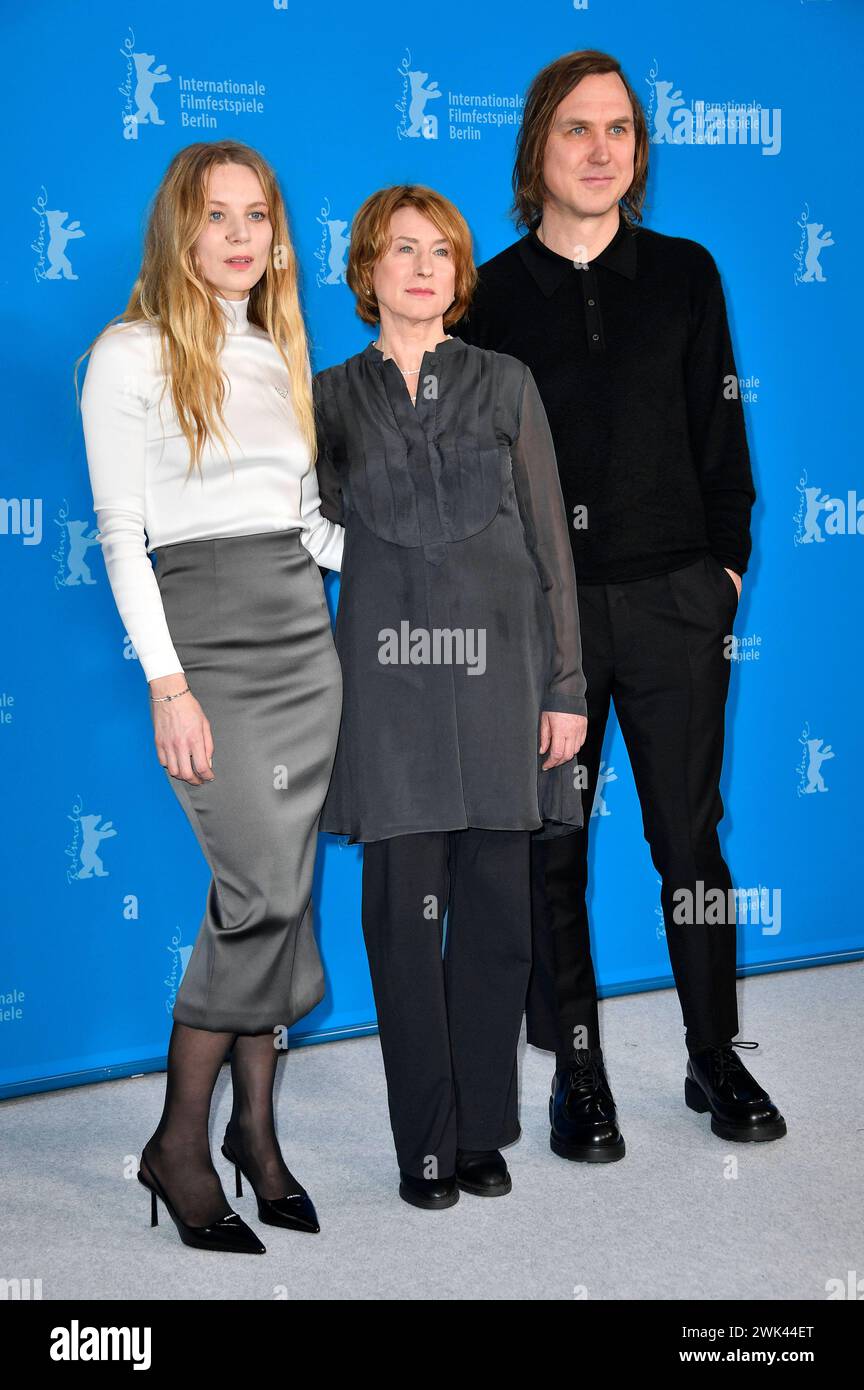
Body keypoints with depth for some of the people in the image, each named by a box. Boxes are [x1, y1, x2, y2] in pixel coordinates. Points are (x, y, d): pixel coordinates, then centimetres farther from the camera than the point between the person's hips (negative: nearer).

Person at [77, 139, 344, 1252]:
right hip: (204, 634, -6)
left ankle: (256, 1127, 19)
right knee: (265, 890, -12)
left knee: (276, 890, 6)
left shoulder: (279, 355, 16)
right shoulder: (131, 355, -2)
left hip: (303, 632, 6)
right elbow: (121, 531, -8)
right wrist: (168, 683, -15)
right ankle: (180, 1142, 3)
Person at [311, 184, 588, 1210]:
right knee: (404, 907, 0)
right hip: (388, 675, 0)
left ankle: (484, 1133, 17)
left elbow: (548, 540, 6)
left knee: (496, 908, 4)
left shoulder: (506, 384, 8)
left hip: (497, 668, 1)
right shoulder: (330, 397, 9)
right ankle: (425, 1143, 12)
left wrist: (565, 686, 1)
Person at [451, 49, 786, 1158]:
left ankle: (716, 1058, 23)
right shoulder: (489, 294, 2)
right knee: (551, 846, 5)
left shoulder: (684, 274, 6)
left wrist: (725, 568, 2)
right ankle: (576, 1075, 19)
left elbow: (720, 434, 8)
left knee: (690, 833, 7)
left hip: (672, 600, 1)